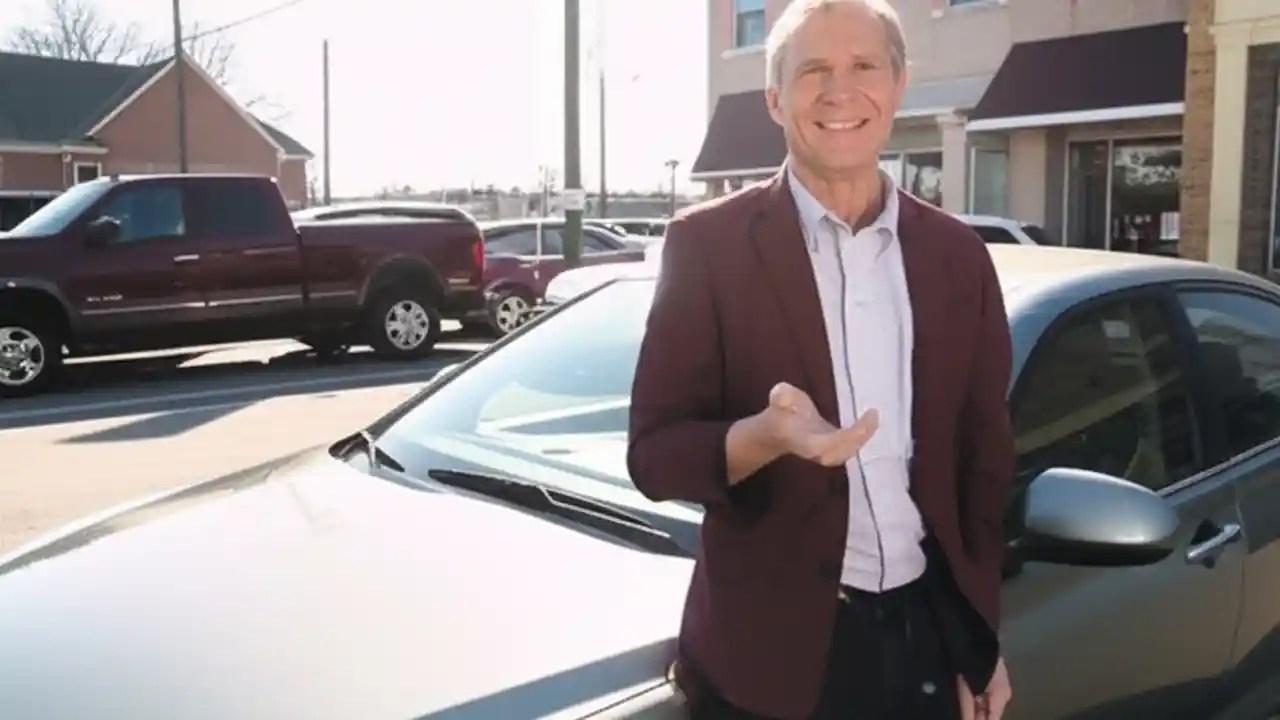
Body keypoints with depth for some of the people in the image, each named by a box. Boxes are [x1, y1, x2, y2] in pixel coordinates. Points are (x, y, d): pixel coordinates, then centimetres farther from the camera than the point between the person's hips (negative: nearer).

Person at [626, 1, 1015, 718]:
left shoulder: (957, 253, 4)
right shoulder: (709, 243, -8)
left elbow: (987, 458, 9)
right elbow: (654, 452, -8)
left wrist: (982, 638, 7)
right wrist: (764, 435, -27)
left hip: (929, 636, 3)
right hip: (771, 646, -3)